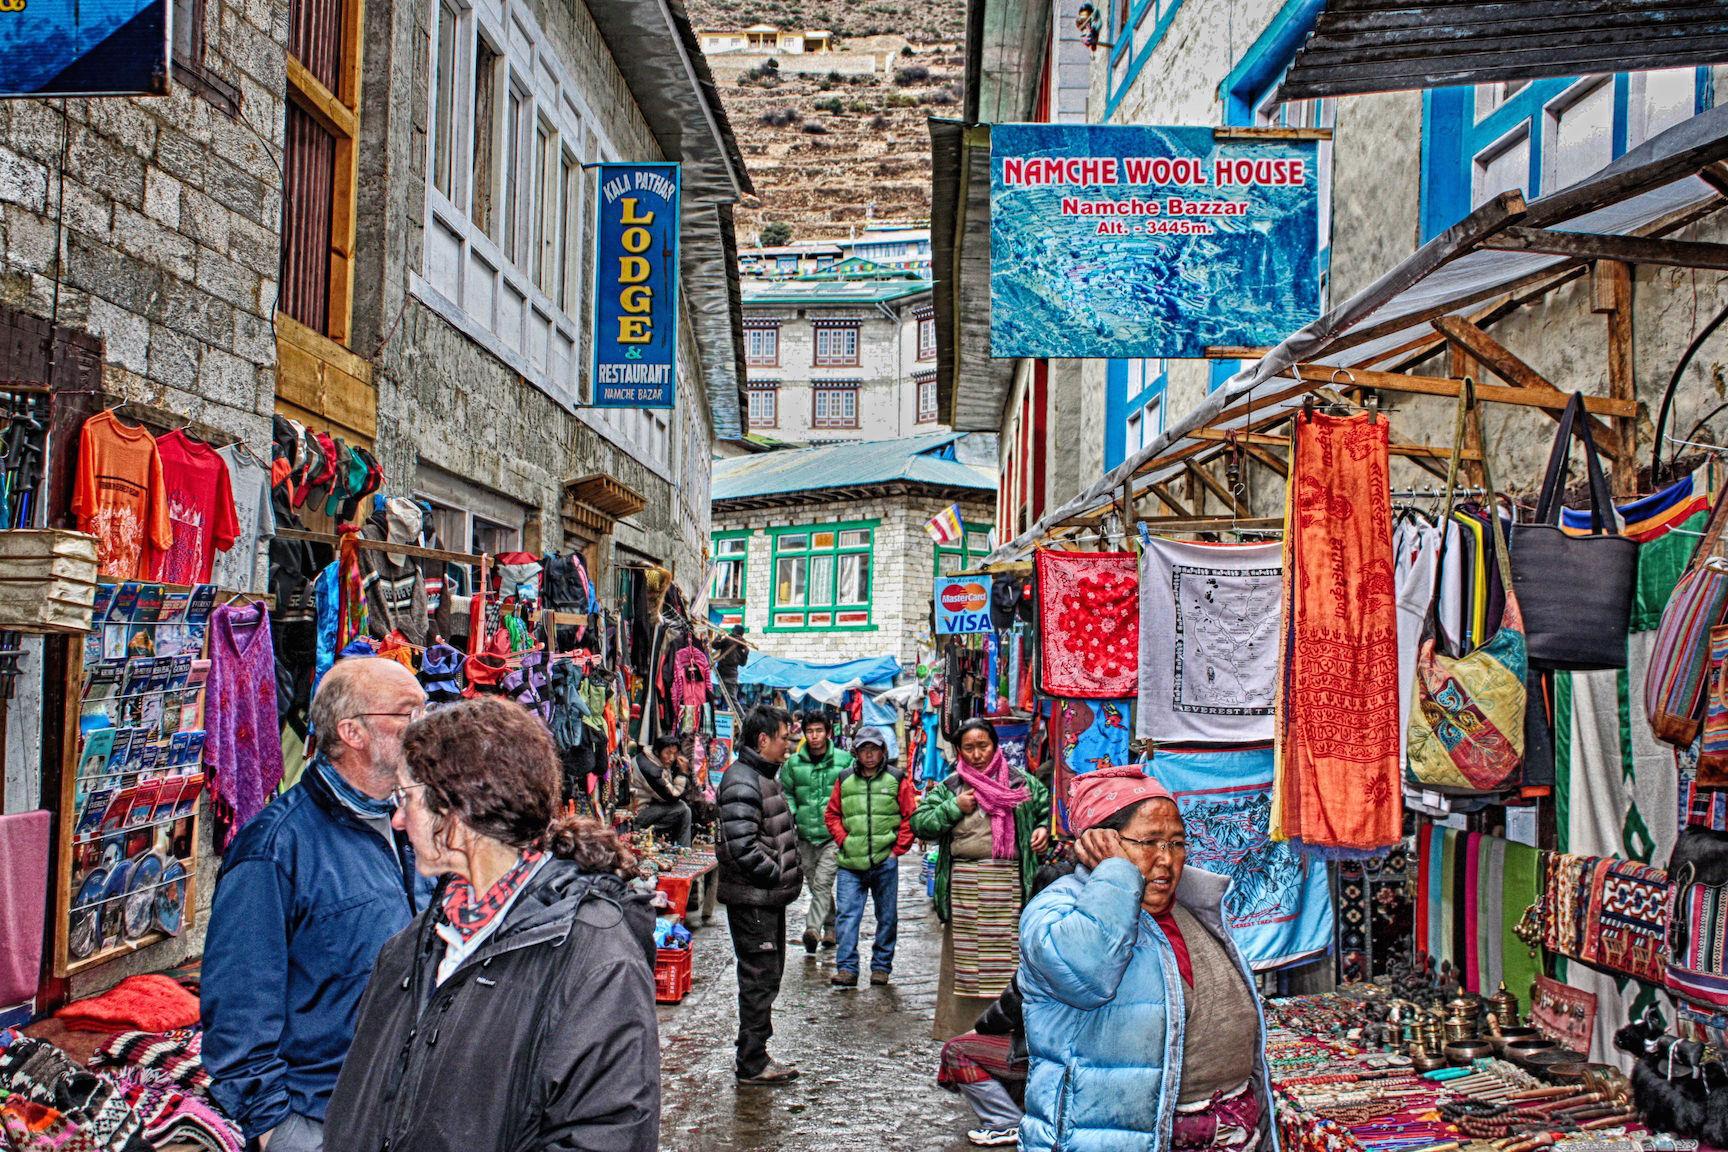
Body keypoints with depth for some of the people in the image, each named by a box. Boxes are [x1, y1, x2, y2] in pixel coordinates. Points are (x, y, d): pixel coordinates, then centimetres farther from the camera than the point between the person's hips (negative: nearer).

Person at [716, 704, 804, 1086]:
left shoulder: (765, 776, 15)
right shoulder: (742, 782, -19)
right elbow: (743, 846, -26)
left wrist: (789, 875, 10)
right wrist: (780, 876, -16)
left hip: (770, 896, 10)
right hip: (751, 899, -10)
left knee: (768, 976, 16)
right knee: (758, 978, -3)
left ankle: (754, 1056, 26)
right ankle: (752, 1064, 7)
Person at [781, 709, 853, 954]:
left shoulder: (844, 760, -3)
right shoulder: (794, 763, 4)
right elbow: (787, 792, 14)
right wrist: (790, 811, -4)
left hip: (833, 835, -4)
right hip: (805, 835, 4)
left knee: (822, 883, -16)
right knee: (815, 885, 13)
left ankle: (813, 929, -20)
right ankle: (831, 927, 29)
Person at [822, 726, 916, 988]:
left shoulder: (897, 779, 1)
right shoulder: (845, 780, 7)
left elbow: (910, 817, 2)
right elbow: (831, 814, 14)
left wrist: (898, 848, -4)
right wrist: (843, 841, 1)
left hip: (885, 862, -1)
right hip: (850, 863, 1)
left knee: (887, 917, 8)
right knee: (847, 916, -7)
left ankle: (881, 967, 19)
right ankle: (847, 969, -4)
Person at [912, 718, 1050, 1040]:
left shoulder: (1021, 783, 9)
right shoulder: (948, 786, 9)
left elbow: (1047, 807, 22)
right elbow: (919, 823, 6)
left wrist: (1044, 829, 2)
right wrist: (954, 807, -3)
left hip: (1010, 886, 0)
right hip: (964, 887, 0)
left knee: (1009, 957, -1)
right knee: (965, 955, 2)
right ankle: (962, 1031, 10)